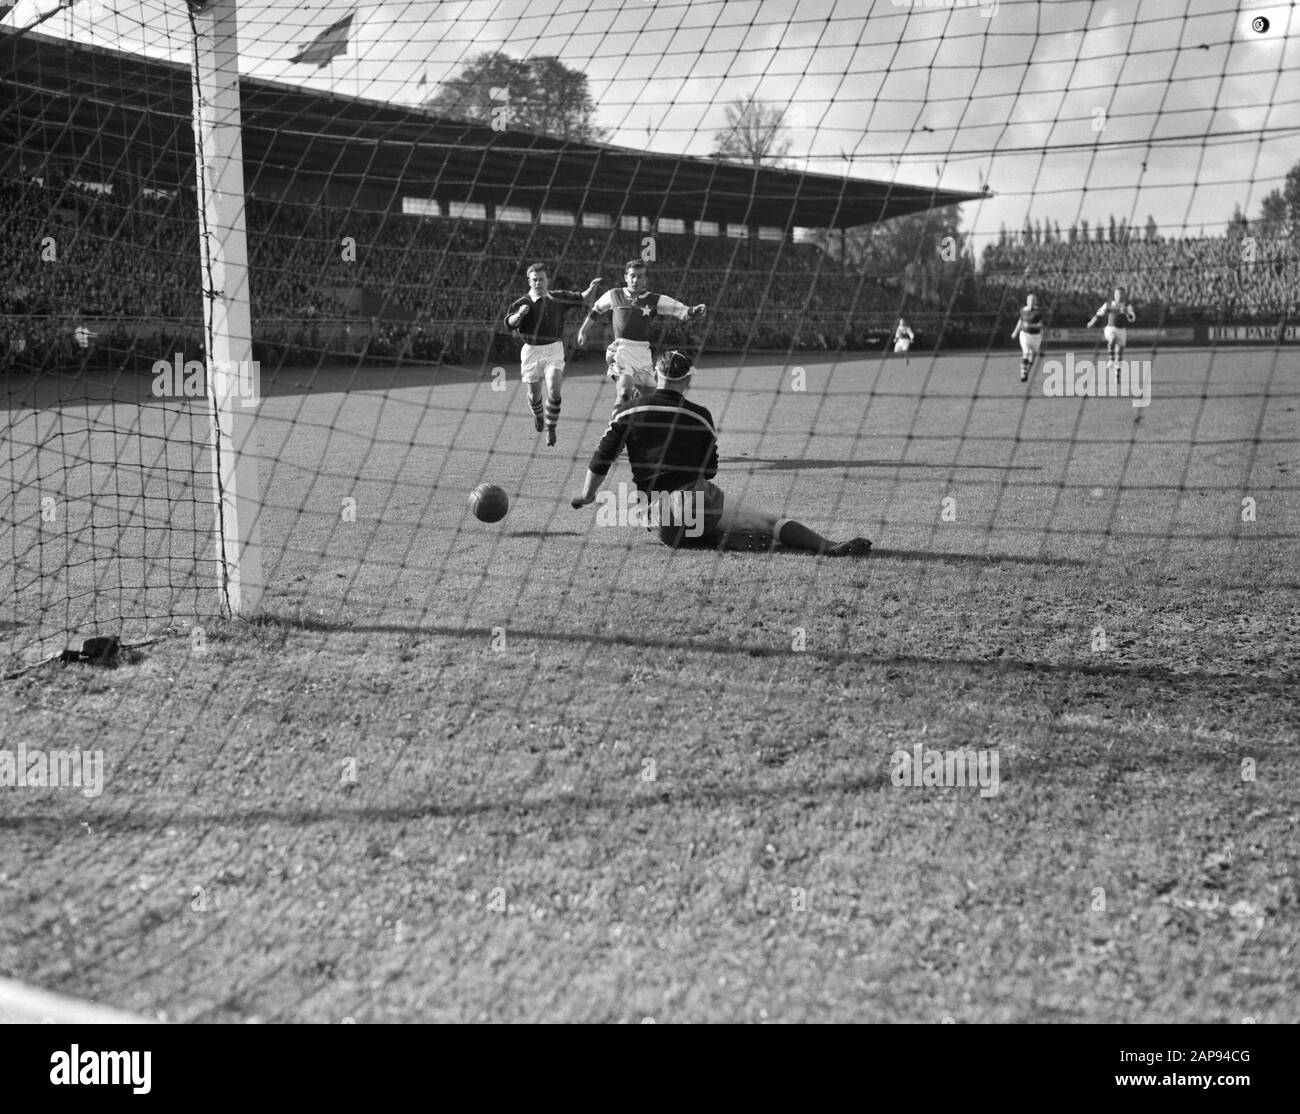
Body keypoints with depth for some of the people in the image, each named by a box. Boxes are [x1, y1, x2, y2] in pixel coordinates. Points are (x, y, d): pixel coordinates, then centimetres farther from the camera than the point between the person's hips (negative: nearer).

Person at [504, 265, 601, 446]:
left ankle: (551, 428, 0)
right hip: (532, 351, -1)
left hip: (554, 350, 1)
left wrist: (591, 289, 0)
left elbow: (580, 299, 19)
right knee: (534, 394, 11)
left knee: (554, 391, -16)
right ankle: (538, 415, 46)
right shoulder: (523, 302, -7)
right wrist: (520, 314, -41)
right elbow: (509, 322, -21)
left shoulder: (558, 298, 4)